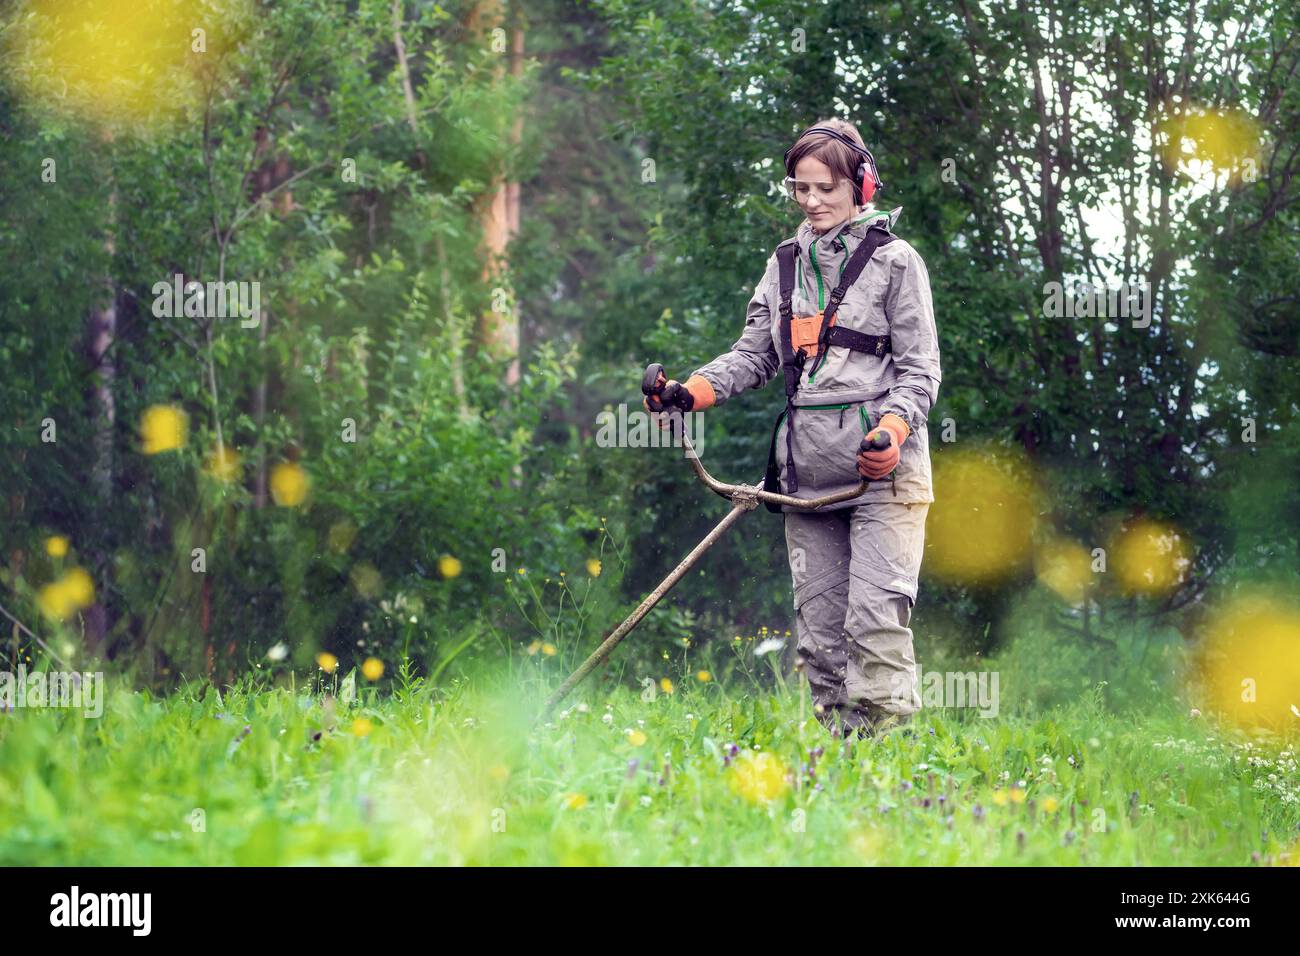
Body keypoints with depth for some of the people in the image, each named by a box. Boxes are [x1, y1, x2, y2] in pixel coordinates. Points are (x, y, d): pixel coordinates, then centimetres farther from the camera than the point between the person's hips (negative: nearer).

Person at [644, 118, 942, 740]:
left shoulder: (894, 261, 2)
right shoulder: (785, 264, 17)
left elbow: (920, 368, 0)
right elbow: (754, 355, 17)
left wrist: (893, 429, -18)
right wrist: (694, 391, -2)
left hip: (881, 471, -5)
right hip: (807, 471, 5)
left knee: (875, 616, -14)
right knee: (817, 623, 4)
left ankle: (885, 733, -13)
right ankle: (837, 740, 8)